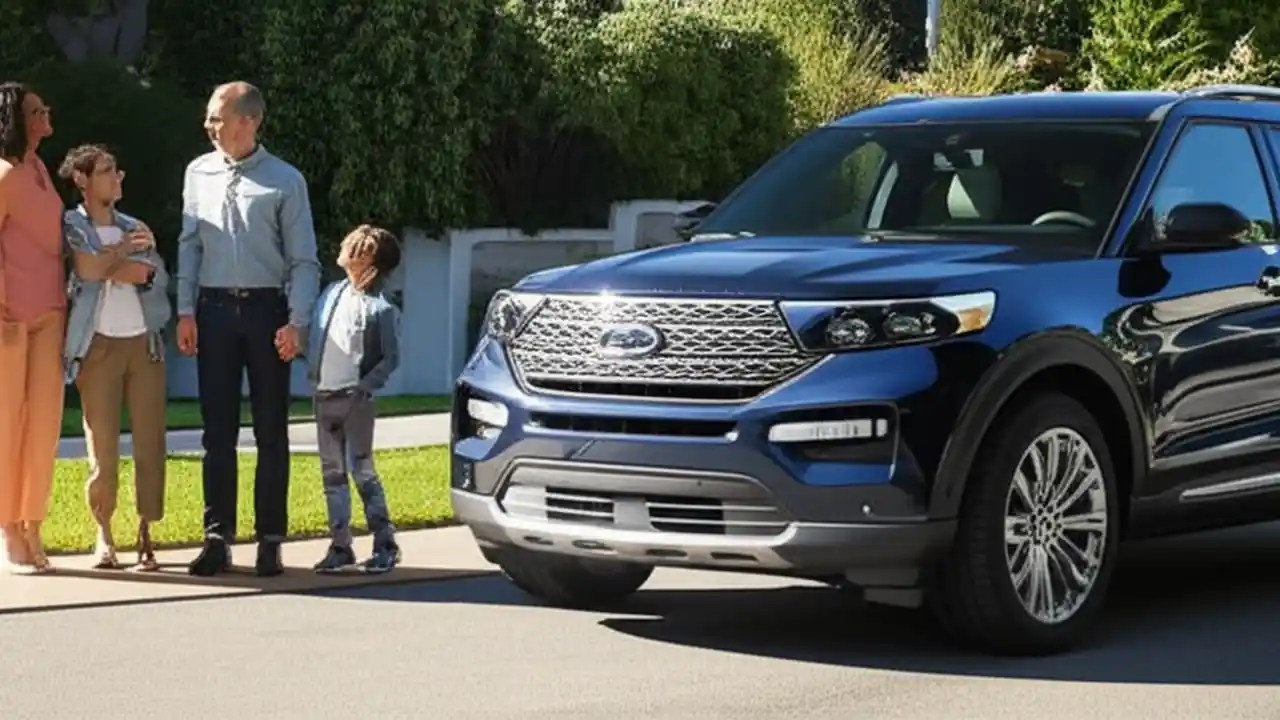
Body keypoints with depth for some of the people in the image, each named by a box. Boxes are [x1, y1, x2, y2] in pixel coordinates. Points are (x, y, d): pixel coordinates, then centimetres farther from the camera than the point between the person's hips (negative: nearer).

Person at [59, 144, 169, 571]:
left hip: (144, 342, 3)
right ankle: (104, 537, 8)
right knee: (102, 446, -3)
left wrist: (104, 264, -6)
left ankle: (145, 537, 5)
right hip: (99, 345, -3)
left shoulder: (136, 228, 17)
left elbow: (151, 275, 1)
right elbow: (87, 268, -13)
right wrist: (123, 251, 1)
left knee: (149, 444, -1)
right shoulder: (70, 226, 5)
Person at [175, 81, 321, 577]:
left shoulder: (284, 181, -1)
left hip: (265, 309, -2)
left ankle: (270, 540, 7)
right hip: (214, 310, 3)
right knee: (218, 430, 4)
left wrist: (296, 322, -11)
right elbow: (189, 245, 10)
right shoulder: (199, 173, 8)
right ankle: (217, 538, 8)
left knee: (271, 431, 2)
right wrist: (185, 312, 2)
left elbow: (304, 260, -2)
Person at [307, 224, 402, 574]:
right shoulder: (332, 293, 9)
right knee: (332, 473, 8)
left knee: (362, 471, -5)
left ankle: (384, 544, 3)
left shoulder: (381, 309, -10)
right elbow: (314, 337, 17)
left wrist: (367, 385, -19)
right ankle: (340, 545, 14)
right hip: (324, 396, 7)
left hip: (355, 399, -6)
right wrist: (311, 370, 4)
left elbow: (391, 357, -9)